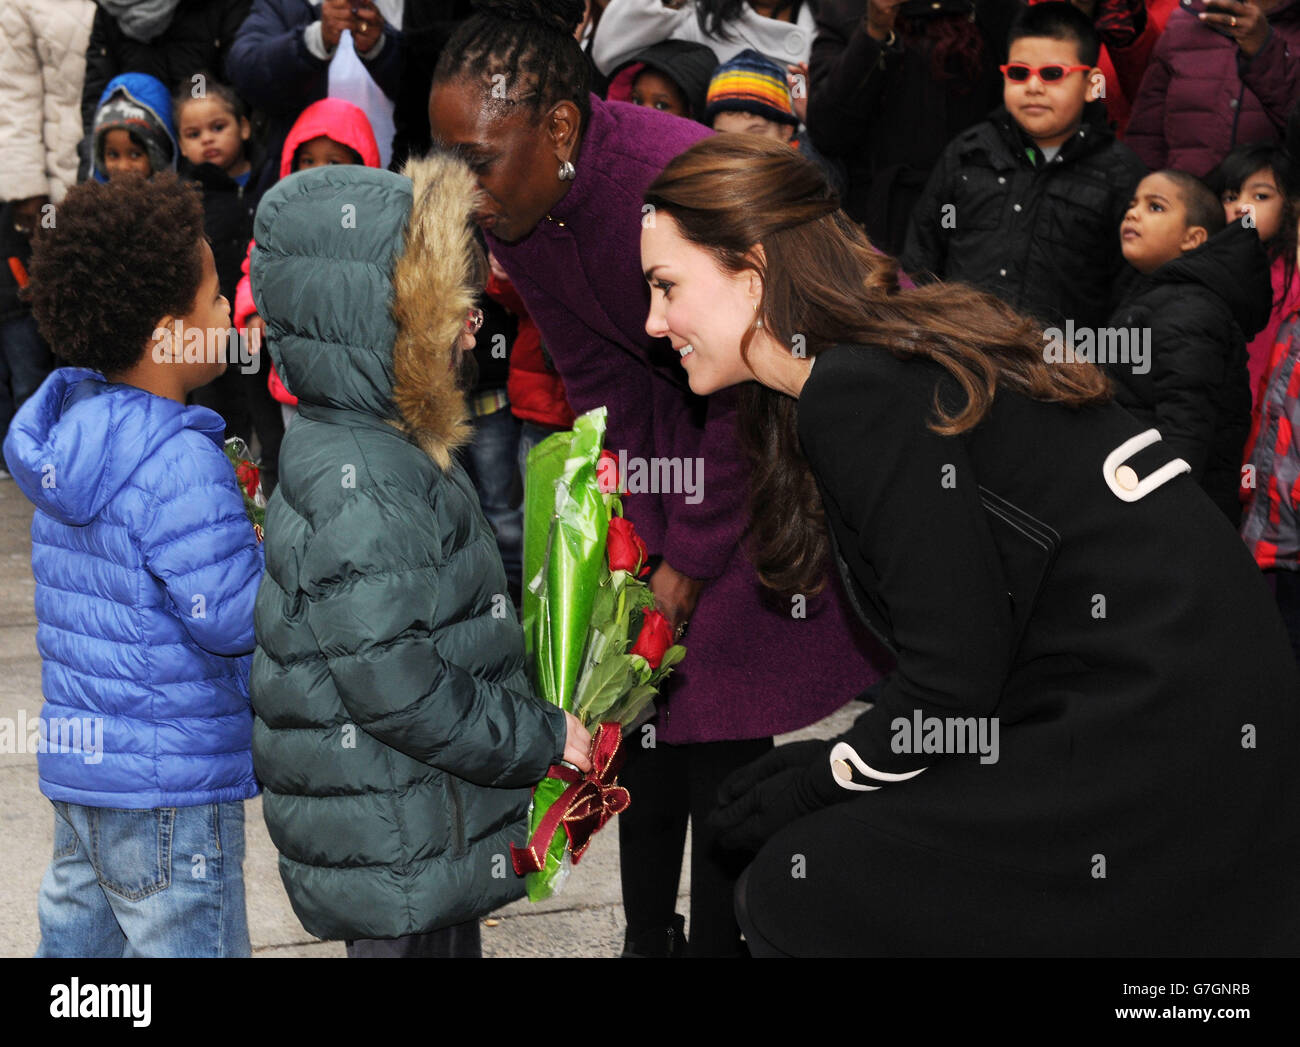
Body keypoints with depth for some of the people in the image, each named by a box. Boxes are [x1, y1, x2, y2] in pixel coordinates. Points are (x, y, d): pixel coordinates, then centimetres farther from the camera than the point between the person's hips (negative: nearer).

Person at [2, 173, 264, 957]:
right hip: (172, 784, -9)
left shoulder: (72, 434, 6)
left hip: (78, 756, 9)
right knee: (187, 944, 1)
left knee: (80, 936, 18)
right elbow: (233, 617, -21)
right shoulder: (181, 466, -22)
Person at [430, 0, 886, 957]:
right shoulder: (515, 206, -13)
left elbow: (747, 389, -25)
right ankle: (649, 932, 18)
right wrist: (629, 516, -4)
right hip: (675, 416, 7)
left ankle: (720, 934, 7)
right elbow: (597, 375, 0)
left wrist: (694, 556, -18)